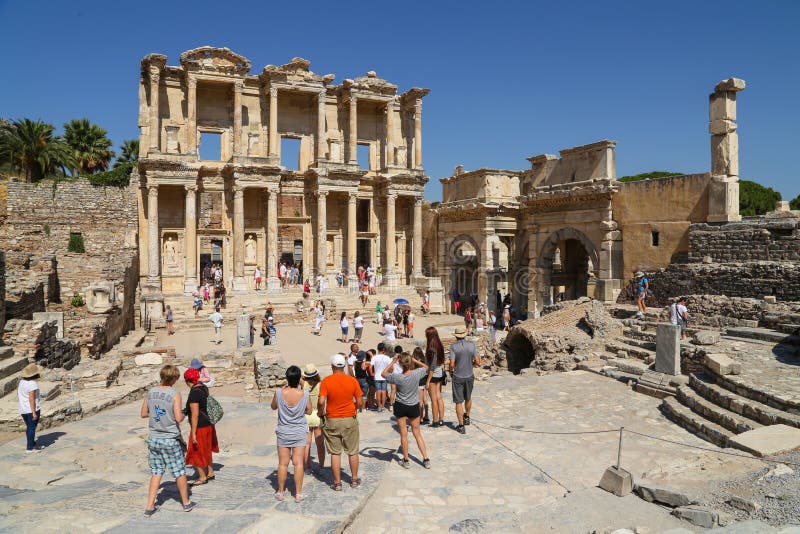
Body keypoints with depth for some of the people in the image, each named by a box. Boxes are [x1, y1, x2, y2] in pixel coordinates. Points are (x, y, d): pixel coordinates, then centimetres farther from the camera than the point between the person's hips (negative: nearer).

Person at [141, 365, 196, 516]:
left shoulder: (151, 392, 1)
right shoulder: (175, 394, -16)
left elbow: (143, 414, 9)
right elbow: (178, 418, -19)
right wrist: (183, 414, 2)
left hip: (153, 439, 5)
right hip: (170, 440, -5)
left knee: (156, 472, 15)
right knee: (180, 472, 10)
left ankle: (150, 507, 14)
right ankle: (186, 503, 24)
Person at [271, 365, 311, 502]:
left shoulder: (279, 393, -14)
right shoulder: (304, 393, -14)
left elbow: (273, 406, 6)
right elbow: (309, 411, 1)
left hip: (283, 433, 1)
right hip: (299, 433, 0)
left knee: (283, 463, 10)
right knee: (298, 463, 5)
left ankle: (280, 492, 21)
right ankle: (298, 493, 9)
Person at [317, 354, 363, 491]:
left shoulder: (326, 381, -11)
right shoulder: (353, 381, -6)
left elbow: (321, 402, -18)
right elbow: (359, 403, -4)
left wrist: (320, 413, 1)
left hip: (332, 421, -1)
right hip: (350, 420, 1)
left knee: (335, 453, 9)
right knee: (352, 451, 15)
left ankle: (337, 483, 14)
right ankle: (354, 479, 26)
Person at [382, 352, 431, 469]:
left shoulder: (397, 377, -22)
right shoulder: (417, 374, -18)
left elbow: (383, 374, -5)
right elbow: (426, 367, 5)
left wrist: (393, 362, -6)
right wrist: (413, 360, -2)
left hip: (401, 407, -2)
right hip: (414, 406, 2)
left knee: (403, 434, 11)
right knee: (417, 433, 16)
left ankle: (406, 460, 22)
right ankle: (426, 459, 17)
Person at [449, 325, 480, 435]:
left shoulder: (453, 346, -13)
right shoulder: (472, 345, -5)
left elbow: (452, 364, -16)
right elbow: (477, 362, -4)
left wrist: (450, 371, 4)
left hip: (458, 377, -3)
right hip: (469, 376, 4)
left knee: (459, 402, 5)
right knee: (468, 398, 26)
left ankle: (461, 426, 8)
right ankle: (467, 417, 45)